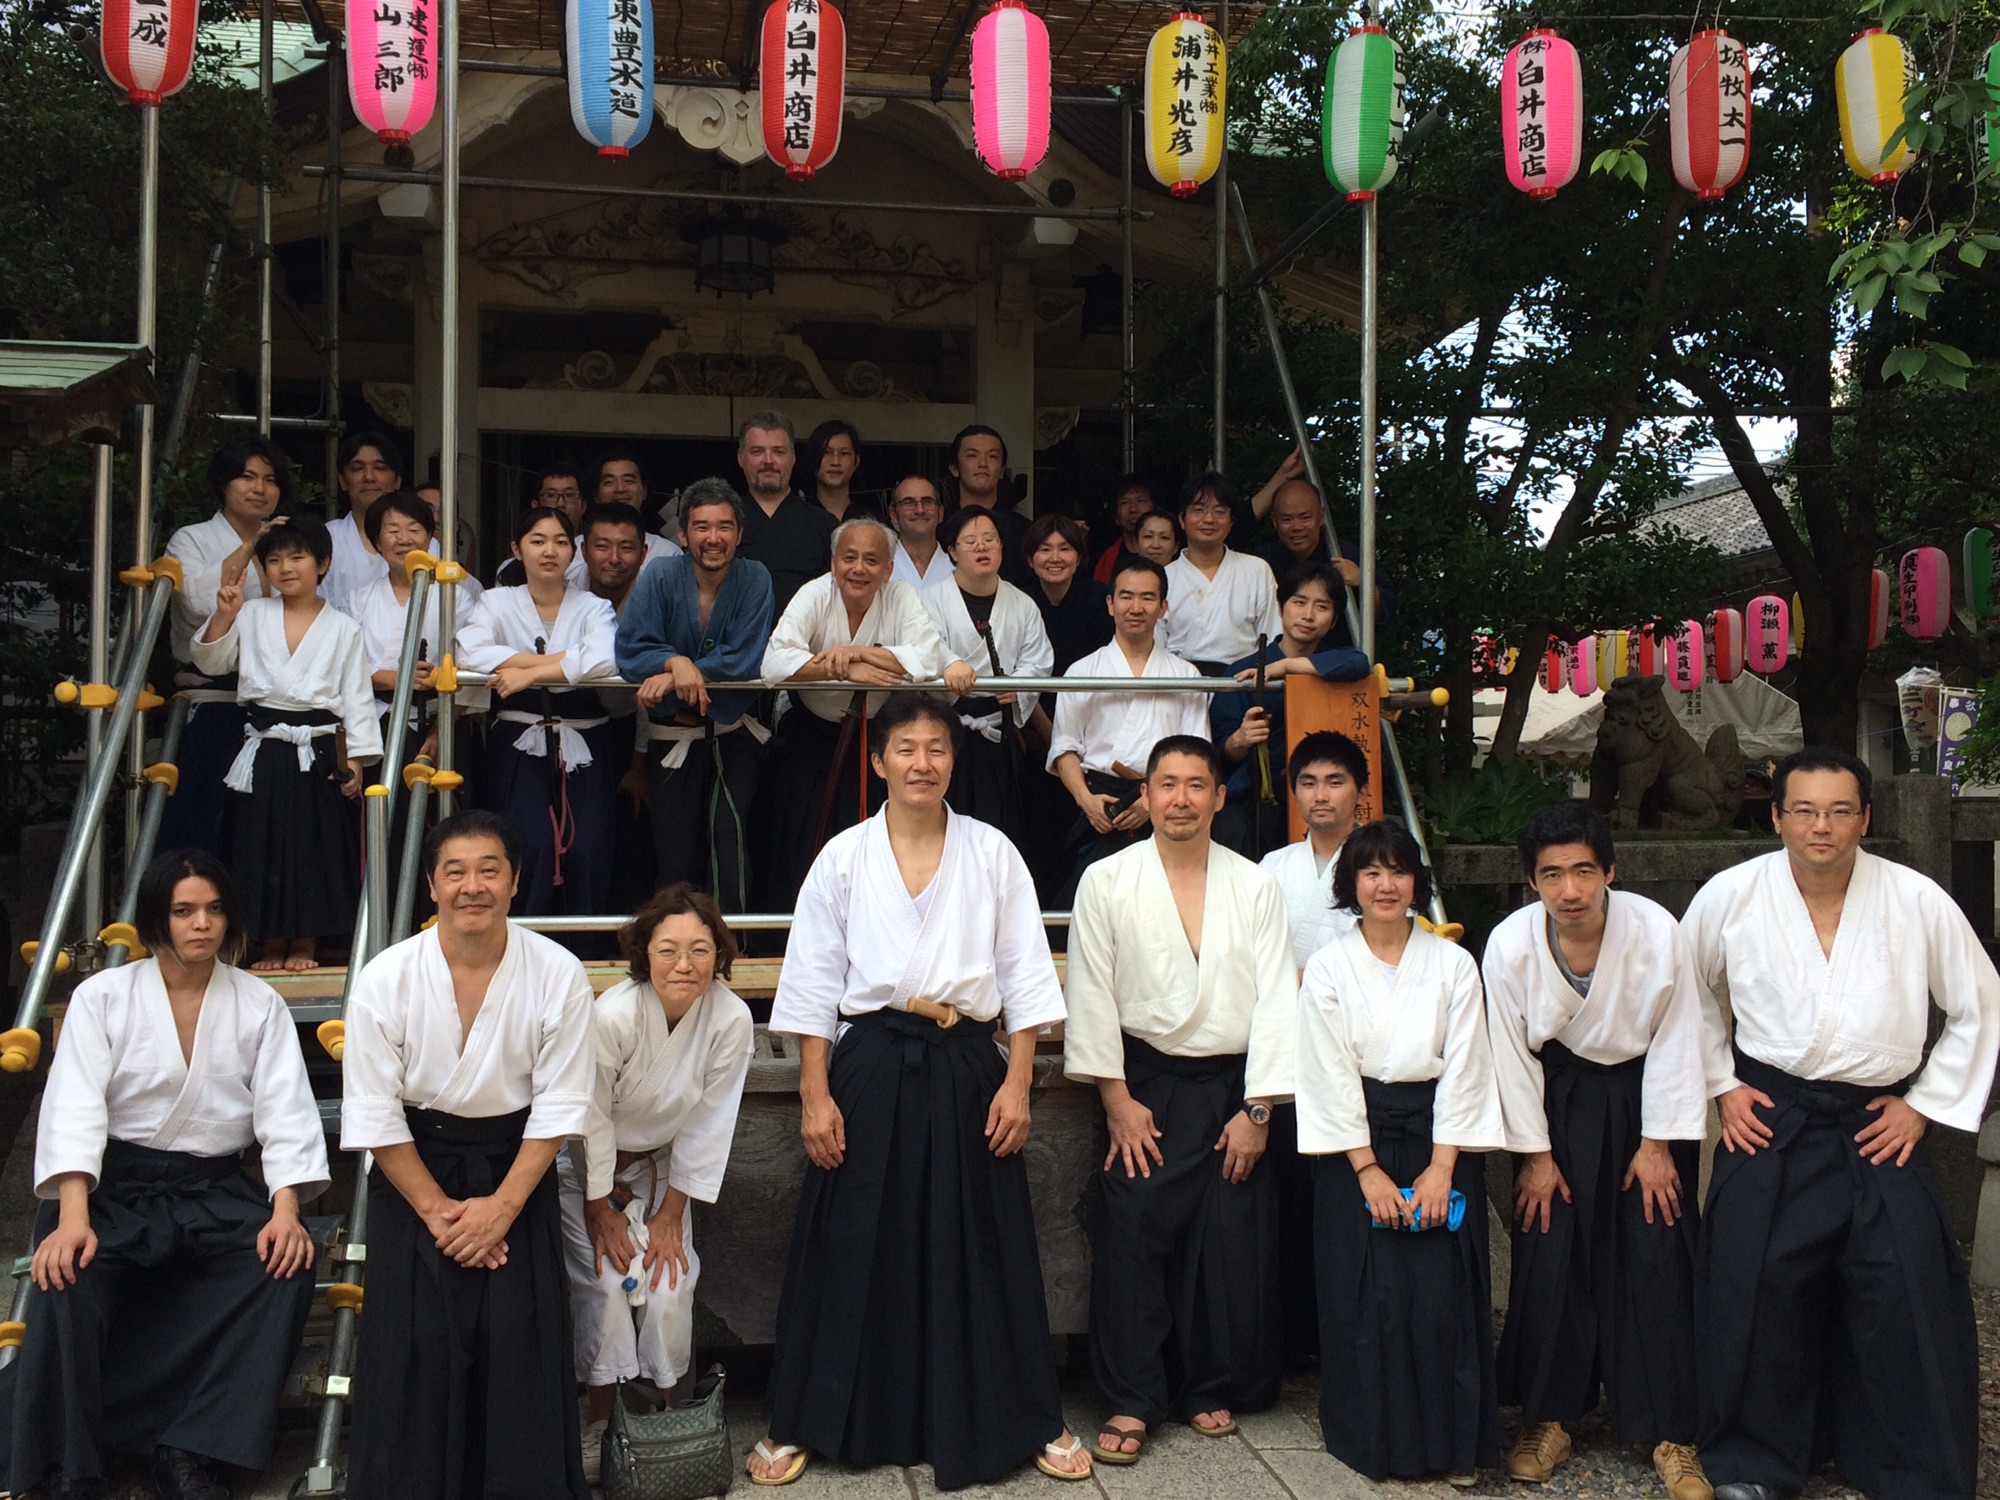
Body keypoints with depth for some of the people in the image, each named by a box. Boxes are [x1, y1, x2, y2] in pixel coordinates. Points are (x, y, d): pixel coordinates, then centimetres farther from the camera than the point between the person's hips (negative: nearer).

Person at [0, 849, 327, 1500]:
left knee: (289, 1264, -26)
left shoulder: (259, 1004, 6)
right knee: (69, 1278, -32)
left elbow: (285, 1112, -2)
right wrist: (72, 1218, -25)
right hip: (114, 1184, -1)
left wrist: (285, 1212, -19)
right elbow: (74, 1108, -10)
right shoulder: (102, 996, 2)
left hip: (215, 1192, 2)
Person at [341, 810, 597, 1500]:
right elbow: (374, 1113, -7)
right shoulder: (386, 978, -11)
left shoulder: (558, 975, -11)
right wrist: (437, 1207, -10)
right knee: (417, 1340, -7)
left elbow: (559, 1106, -7)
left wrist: (502, 1205, -12)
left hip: (516, 1166, 0)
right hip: (413, 1170, 0)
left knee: (518, 1335, -8)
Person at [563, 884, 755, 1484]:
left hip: (658, 1162, 3)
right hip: (587, 1164, -3)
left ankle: (663, 1407, 13)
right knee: (606, 1283, -14)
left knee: (669, 1285, -8)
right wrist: (600, 1211, -10)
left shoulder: (731, 1020, -23)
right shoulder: (612, 1015, -32)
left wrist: (669, 1216, -7)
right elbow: (591, 1119, -20)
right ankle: (601, 1422, 4)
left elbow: (706, 1127, -12)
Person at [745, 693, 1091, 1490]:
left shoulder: (992, 854, 3)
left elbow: (1024, 977, 3)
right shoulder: (843, 857, 3)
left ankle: (1022, 1419, 23)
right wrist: (816, 1095, -4)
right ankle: (803, 1422, 20)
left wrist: (1016, 1084, -4)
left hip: (966, 1066, 0)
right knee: (852, 1247, 5)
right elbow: (814, 984, 2)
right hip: (871, 1066, 0)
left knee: (979, 1248, 7)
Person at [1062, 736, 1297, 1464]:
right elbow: (1093, 995, -3)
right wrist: (1117, 1098, -6)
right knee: (1132, 1240, -6)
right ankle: (1131, 1401, 7)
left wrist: (1257, 1109, -4)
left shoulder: (1255, 887, 2)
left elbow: (1276, 1000, 1)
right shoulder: (1106, 882, -3)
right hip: (1143, 1085, -1)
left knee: (1231, 1244, 4)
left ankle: (1212, 1389, 22)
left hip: (1231, 1086, 2)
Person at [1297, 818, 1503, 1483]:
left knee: (1445, 1295, -3)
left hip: (1438, 1136, 1)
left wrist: (1440, 1168, -8)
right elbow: (1329, 1075, -4)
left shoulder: (1453, 964, 2)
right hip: (1356, 1143, -1)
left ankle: (1451, 1443, 12)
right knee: (1369, 1296, -3)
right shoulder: (1328, 969, -1)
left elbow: (1464, 1068, -1)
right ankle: (1376, 1439, 14)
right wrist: (1368, 1170, -9)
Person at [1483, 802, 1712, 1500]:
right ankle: (1548, 1416, 16)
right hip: (1558, 1096, 1)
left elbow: (1675, 1041, -11)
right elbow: (1511, 1055, -10)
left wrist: (1658, 1143, -7)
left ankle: (1667, 1432, 10)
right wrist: (1534, 1154, -6)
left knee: (1657, 1257, -3)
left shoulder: (1657, 932, -23)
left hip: (1644, 1089, 0)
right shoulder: (1510, 944, -21)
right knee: (1550, 1255, 0)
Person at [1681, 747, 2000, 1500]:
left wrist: (1927, 1104, 2)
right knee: (1757, 1295, 2)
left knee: (1911, 1304, 1)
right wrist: (1722, 1084, 4)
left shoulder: (1918, 901, -7)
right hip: (1768, 1121, 0)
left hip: (1880, 1126, 0)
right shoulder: (1731, 895, -6)